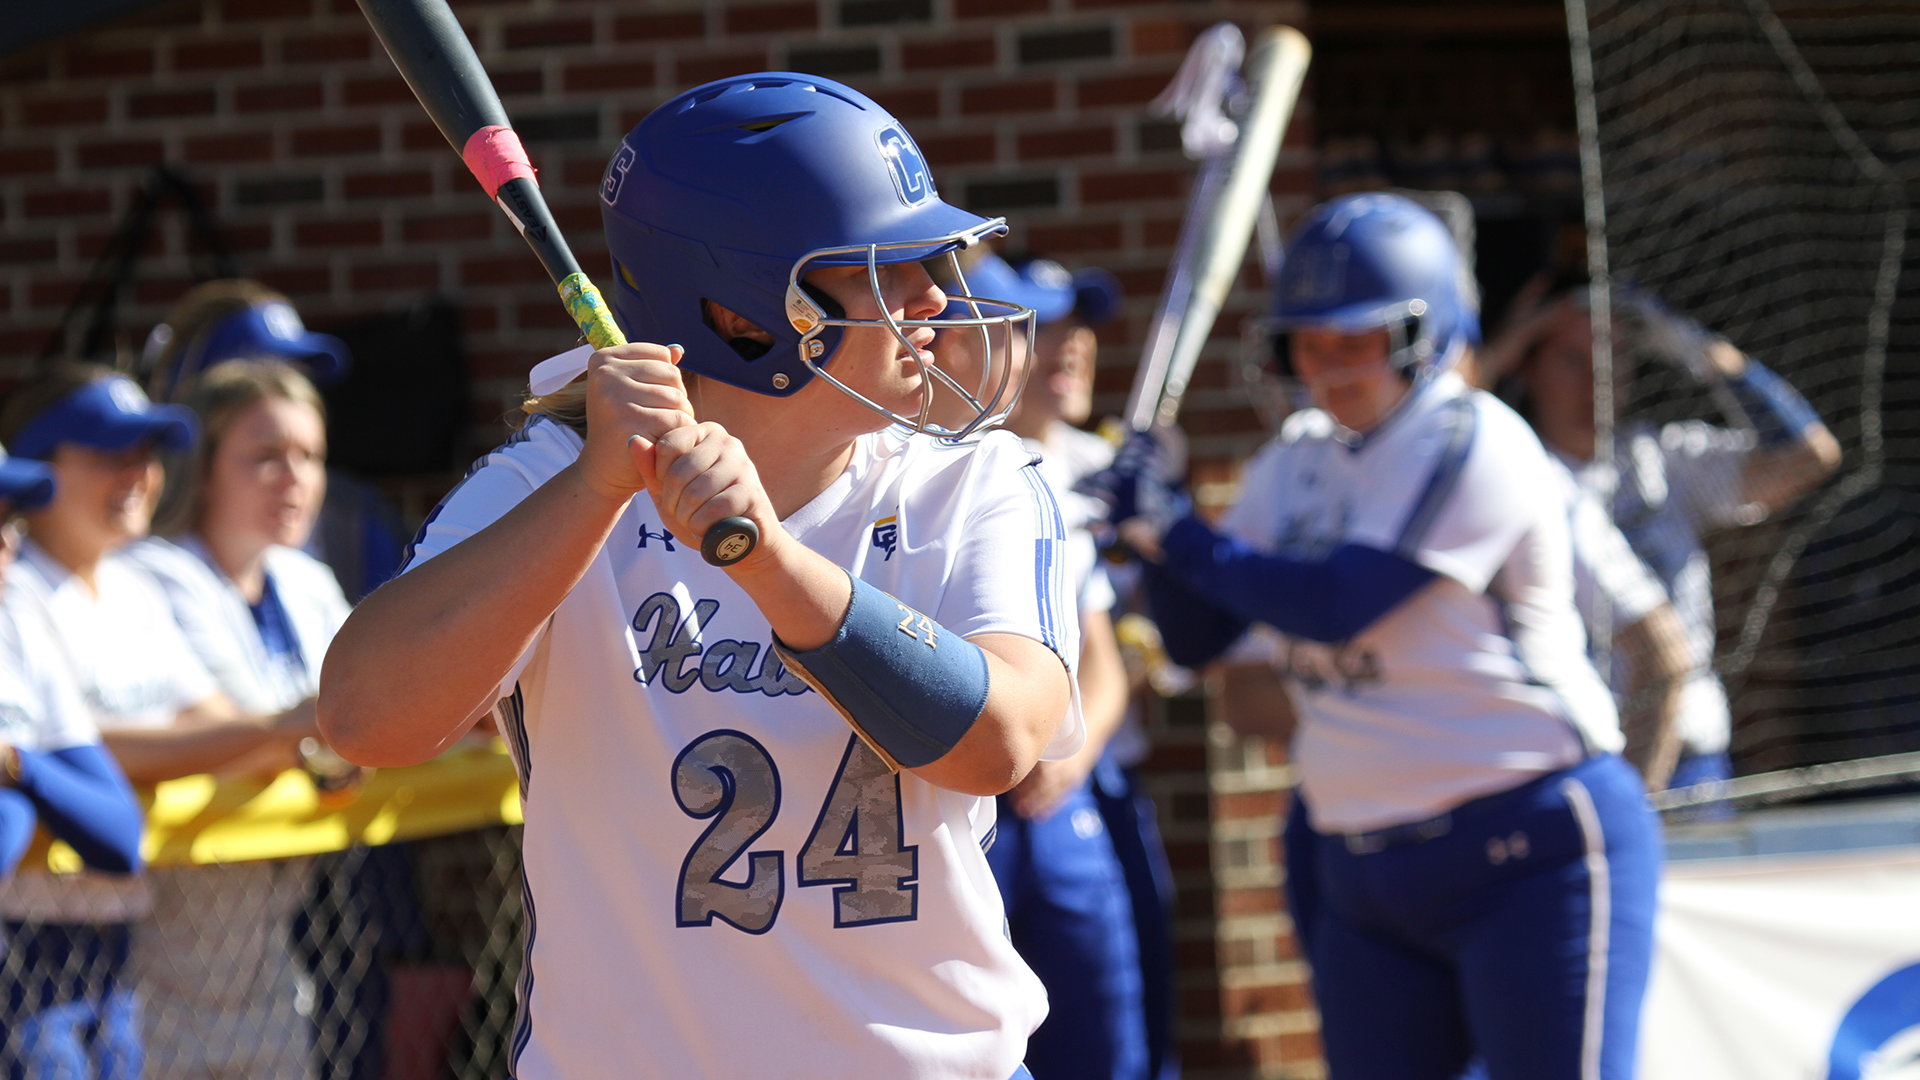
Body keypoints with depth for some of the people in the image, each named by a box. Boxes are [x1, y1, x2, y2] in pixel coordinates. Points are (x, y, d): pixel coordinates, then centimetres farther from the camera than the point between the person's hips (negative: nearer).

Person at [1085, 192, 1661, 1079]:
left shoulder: (1476, 446, -11)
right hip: (1360, 873, 7)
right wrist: (1153, 532, -7)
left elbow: (1334, 605, -19)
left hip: (1531, 854, -7)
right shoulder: (1294, 465, 12)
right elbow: (1196, 638, 11)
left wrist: (1172, 530, -13)